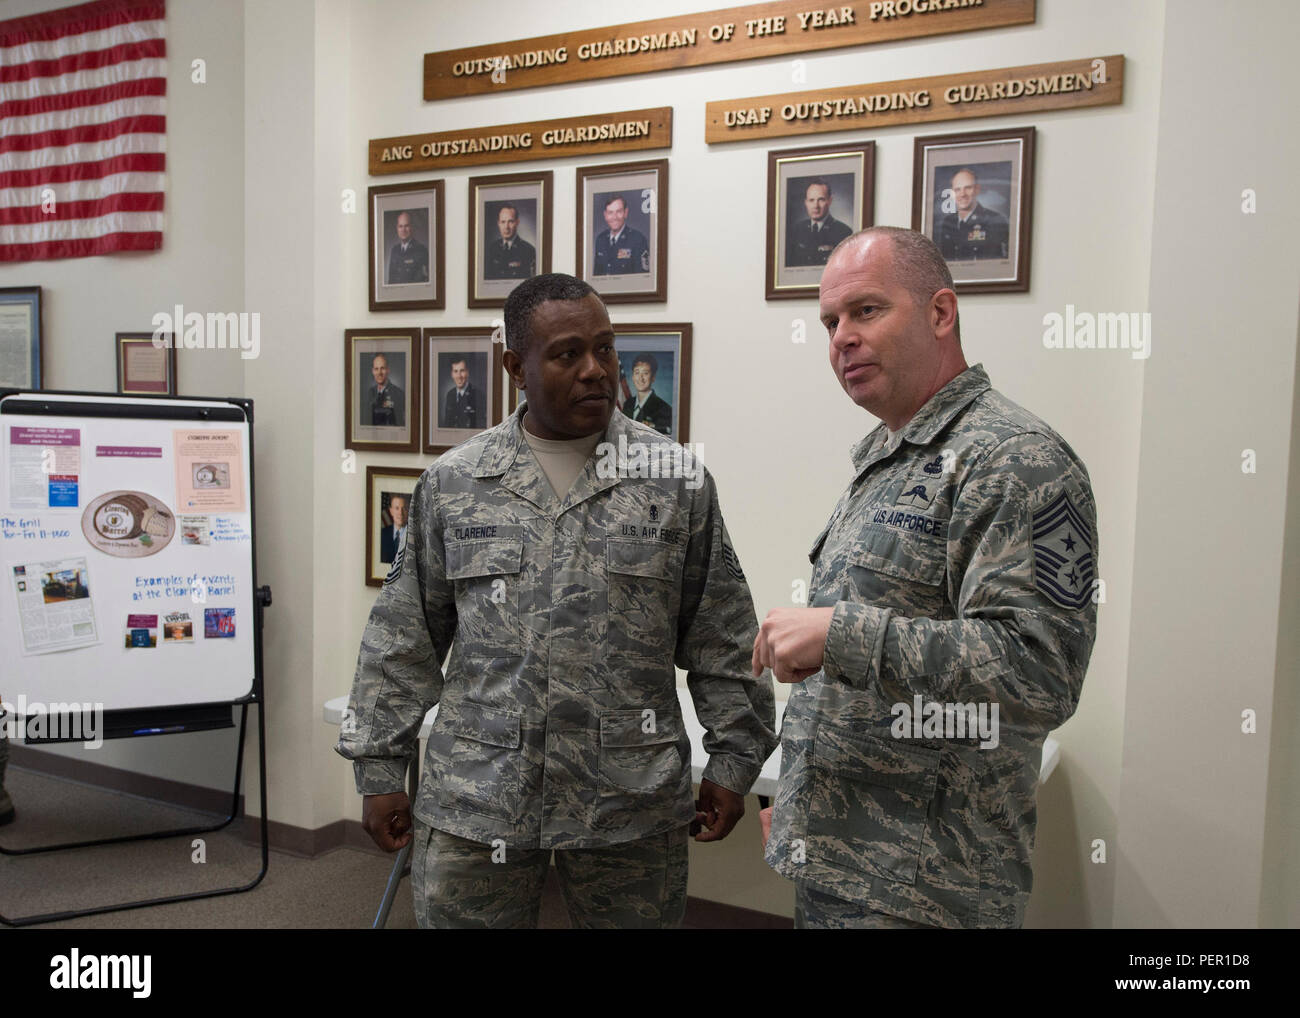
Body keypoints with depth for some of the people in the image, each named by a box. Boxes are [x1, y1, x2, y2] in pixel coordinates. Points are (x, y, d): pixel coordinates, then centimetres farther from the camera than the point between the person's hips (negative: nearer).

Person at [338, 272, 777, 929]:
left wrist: (732, 763, 2)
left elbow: (722, 642, 3)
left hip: (632, 805, 0)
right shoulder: (451, 484, 3)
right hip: (473, 802, 1)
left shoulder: (677, 480, 0)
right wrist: (379, 770, 6)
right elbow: (404, 644, 7)